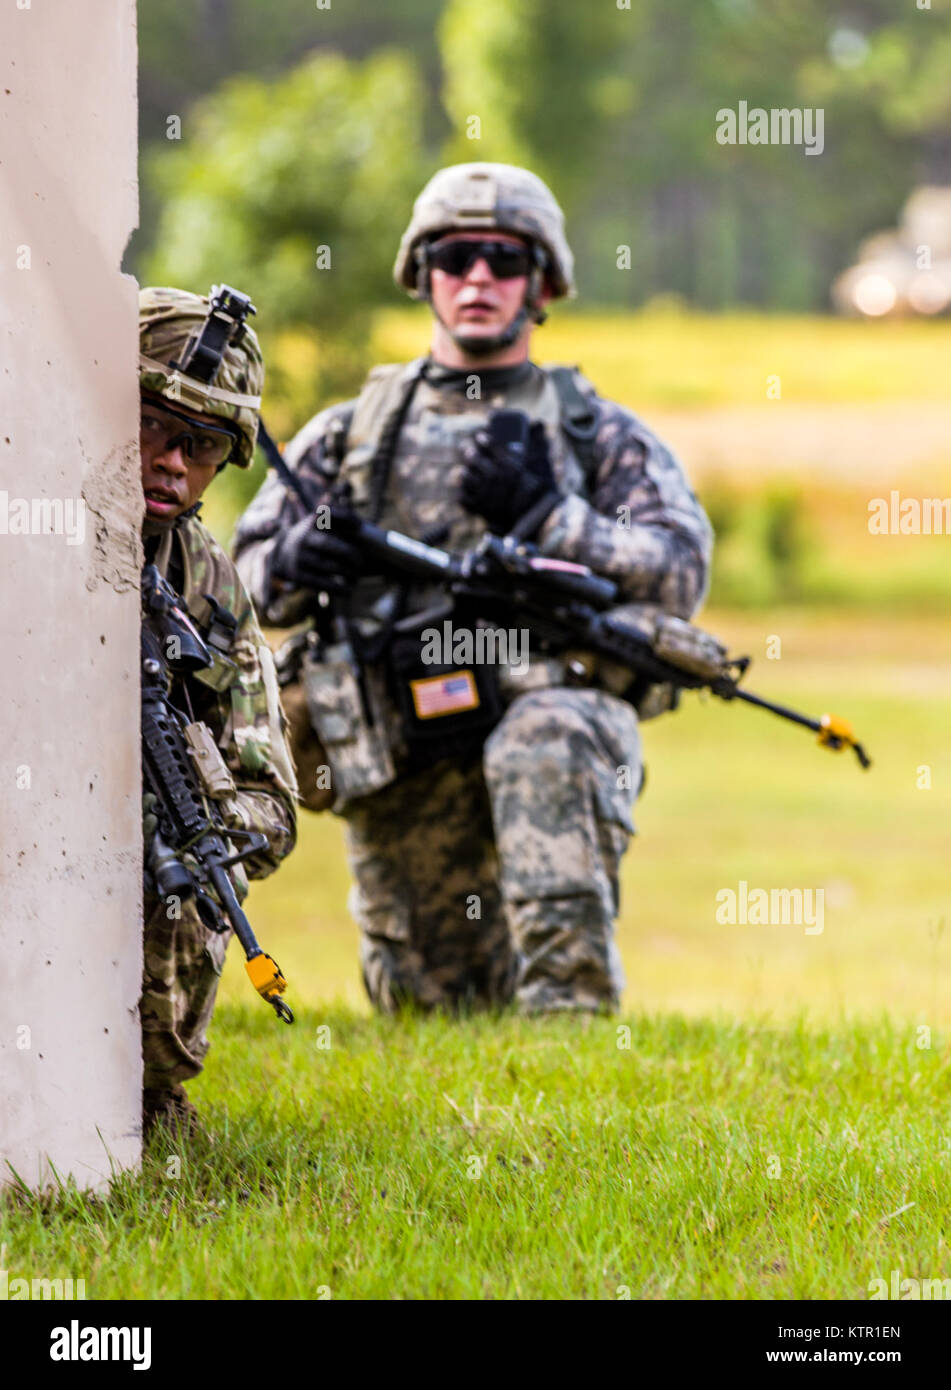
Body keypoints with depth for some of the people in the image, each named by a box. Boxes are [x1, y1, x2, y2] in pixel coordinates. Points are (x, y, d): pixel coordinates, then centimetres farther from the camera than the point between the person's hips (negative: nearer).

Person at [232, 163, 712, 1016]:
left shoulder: (596, 432, 13)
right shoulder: (351, 432, 19)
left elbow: (681, 573, 0)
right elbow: (248, 570, 16)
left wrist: (547, 518, -14)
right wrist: (293, 563, -9)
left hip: (553, 701, -3)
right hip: (395, 747, 3)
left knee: (542, 740, -40)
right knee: (433, 1010, 0)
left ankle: (570, 1004, -39)